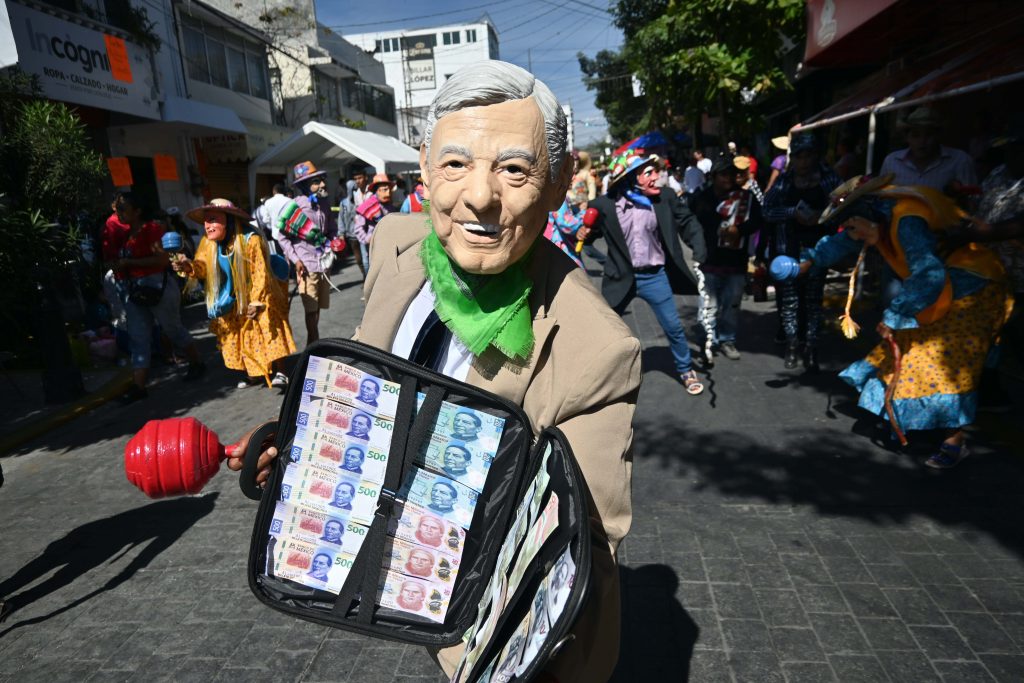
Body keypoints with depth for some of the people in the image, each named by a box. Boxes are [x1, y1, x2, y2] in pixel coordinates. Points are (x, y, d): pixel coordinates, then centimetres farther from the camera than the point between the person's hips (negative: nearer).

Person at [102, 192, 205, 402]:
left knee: (173, 328, 8)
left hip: (155, 286, -7)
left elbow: (162, 259, -21)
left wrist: (129, 263, -20)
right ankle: (138, 386, 5)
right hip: (131, 290, 7)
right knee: (138, 338, 4)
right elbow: (110, 258, 24)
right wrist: (115, 264, 3)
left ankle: (197, 364, 28)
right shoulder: (118, 231, 12)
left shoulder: (152, 228, -10)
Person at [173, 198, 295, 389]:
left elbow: (260, 273, -22)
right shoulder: (208, 244, -5)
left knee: (268, 336, -5)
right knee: (241, 339, 10)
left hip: (256, 300, -5)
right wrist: (189, 267, -37)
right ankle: (252, 374, 23)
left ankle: (278, 372, 7)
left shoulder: (251, 241, -22)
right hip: (233, 304, 5)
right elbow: (204, 267, -14)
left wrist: (256, 302, -25)